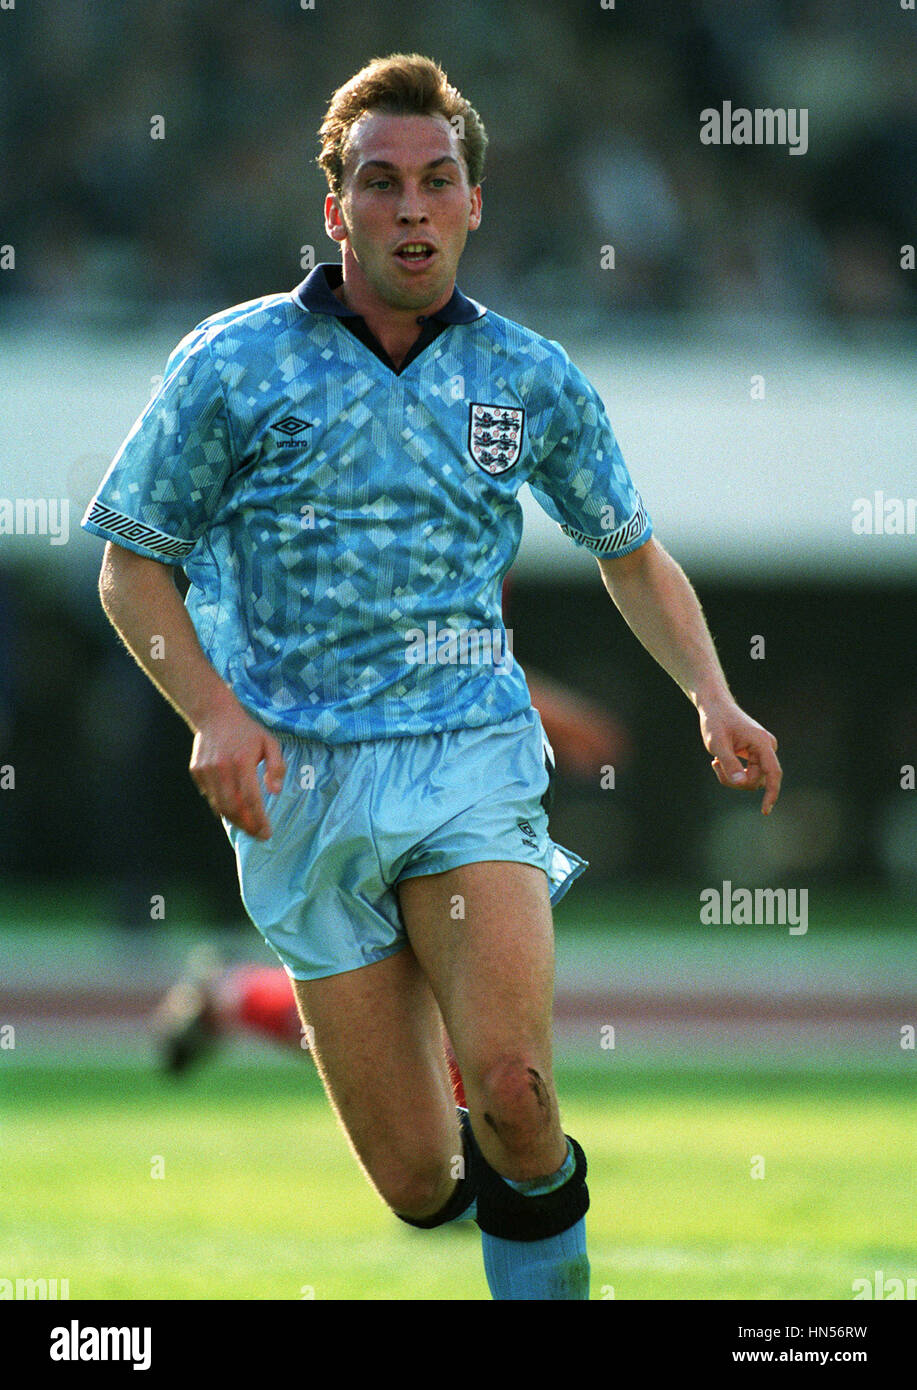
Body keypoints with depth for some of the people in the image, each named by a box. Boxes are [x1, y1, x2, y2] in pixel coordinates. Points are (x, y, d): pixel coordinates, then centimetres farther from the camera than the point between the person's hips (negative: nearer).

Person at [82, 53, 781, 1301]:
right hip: (301, 784, -1)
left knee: (510, 1091, -23)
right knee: (418, 1178, -3)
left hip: (473, 761, 1)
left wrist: (712, 699, 5)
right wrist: (214, 714, -12)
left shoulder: (533, 379, 7)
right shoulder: (236, 364, 0)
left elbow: (630, 552, 20)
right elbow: (134, 568, 4)